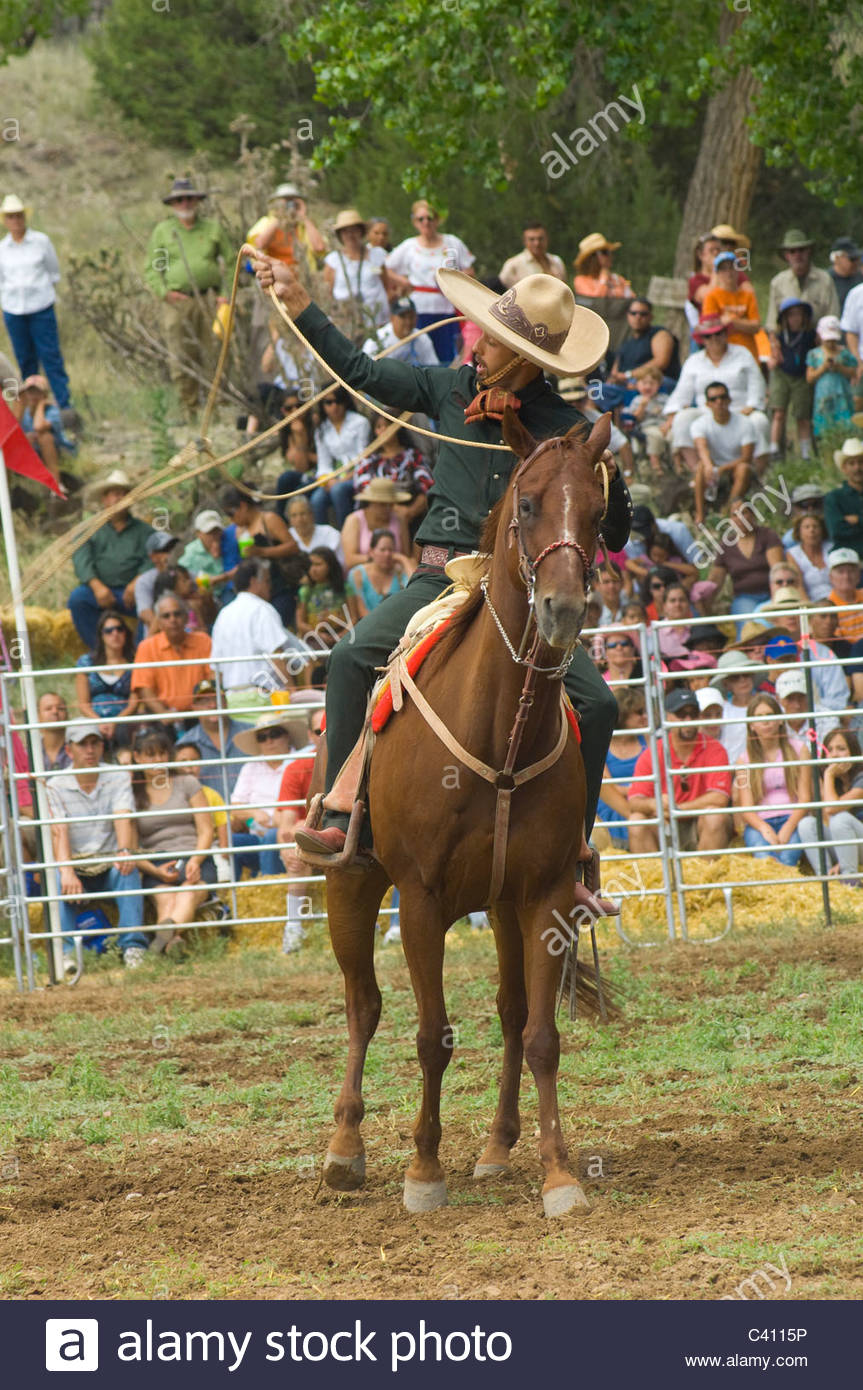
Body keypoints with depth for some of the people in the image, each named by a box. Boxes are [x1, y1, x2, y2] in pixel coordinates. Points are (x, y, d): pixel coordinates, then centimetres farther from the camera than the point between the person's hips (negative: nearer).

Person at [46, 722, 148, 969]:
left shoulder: (118, 778, 4)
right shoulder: (56, 787, 1)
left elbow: (123, 819, -12)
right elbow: (59, 832, -13)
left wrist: (124, 851, -34)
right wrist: (67, 872, -31)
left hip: (110, 864, 0)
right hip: (77, 866, 0)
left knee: (128, 871, -33)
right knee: (59, 882, -33)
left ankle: (133, 946, -42)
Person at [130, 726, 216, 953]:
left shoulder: (187, 784, 16)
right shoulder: (132, 794, 13)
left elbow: (206, 830, 11)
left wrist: (195, 861, -9)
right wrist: (155, 871, -12)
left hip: (195, 859, 0)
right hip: (155, 865, 0)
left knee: (189, 893, -36)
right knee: (165, 900, -35)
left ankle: (167, 930, -69)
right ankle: (173, 942, -66)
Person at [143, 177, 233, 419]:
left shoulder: (213, 228, 13)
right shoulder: (162, 231, 12)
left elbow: (231, 263, 15)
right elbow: (151, 270, 12)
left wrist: (226, 294, 2)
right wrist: (164, 292, -5)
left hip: (210, 300, 0)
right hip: (177, 302, 0)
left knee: (212, 357, -4)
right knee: (180, 360, -5)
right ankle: (189, 409, 1)